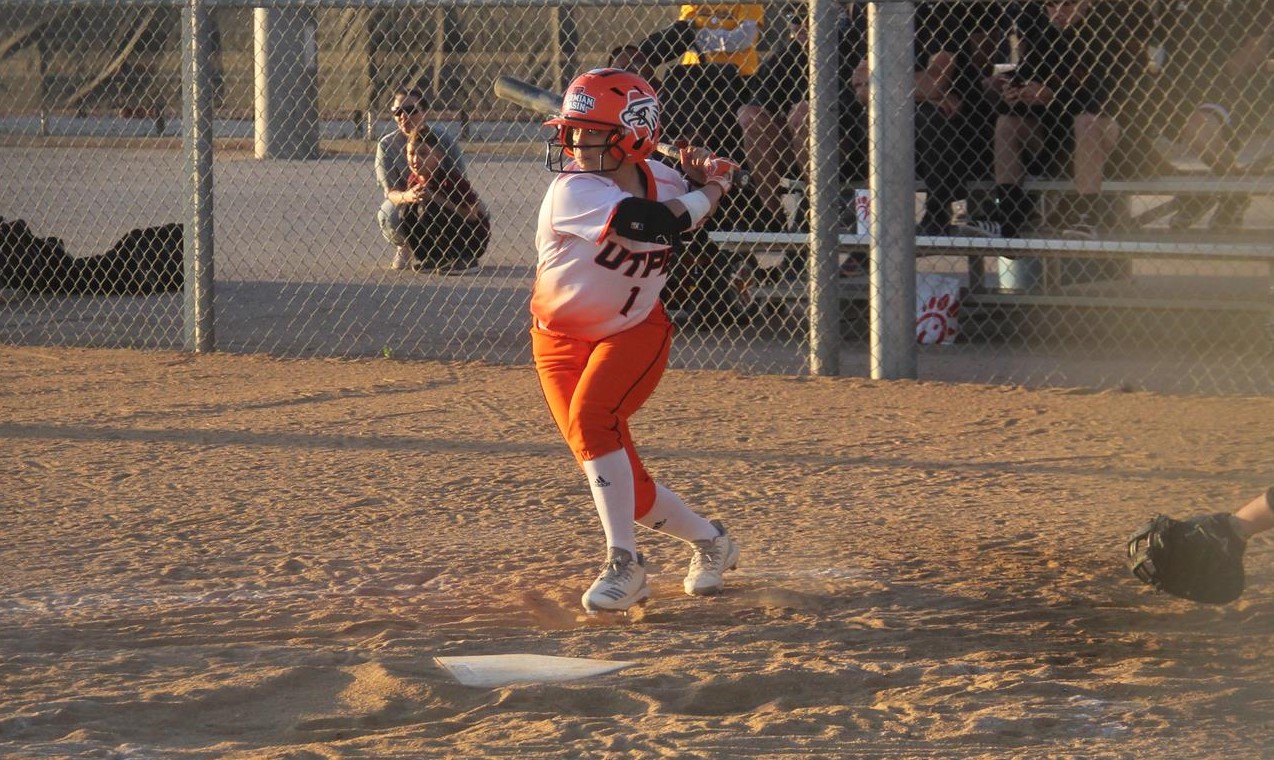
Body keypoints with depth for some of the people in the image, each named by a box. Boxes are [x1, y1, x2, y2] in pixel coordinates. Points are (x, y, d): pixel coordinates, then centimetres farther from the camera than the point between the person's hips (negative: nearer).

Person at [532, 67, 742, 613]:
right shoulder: (573, 193, -24)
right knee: (623, 483, -2)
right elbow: (657, 224, -35)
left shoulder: (659, 180, -7)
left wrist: (700, 174, -4)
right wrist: (711, 189, -19)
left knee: (590, 416, -30)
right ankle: (710, 542, 24)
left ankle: (623, 563, -27)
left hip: (635, 332, 0)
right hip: (562, 339, 0)